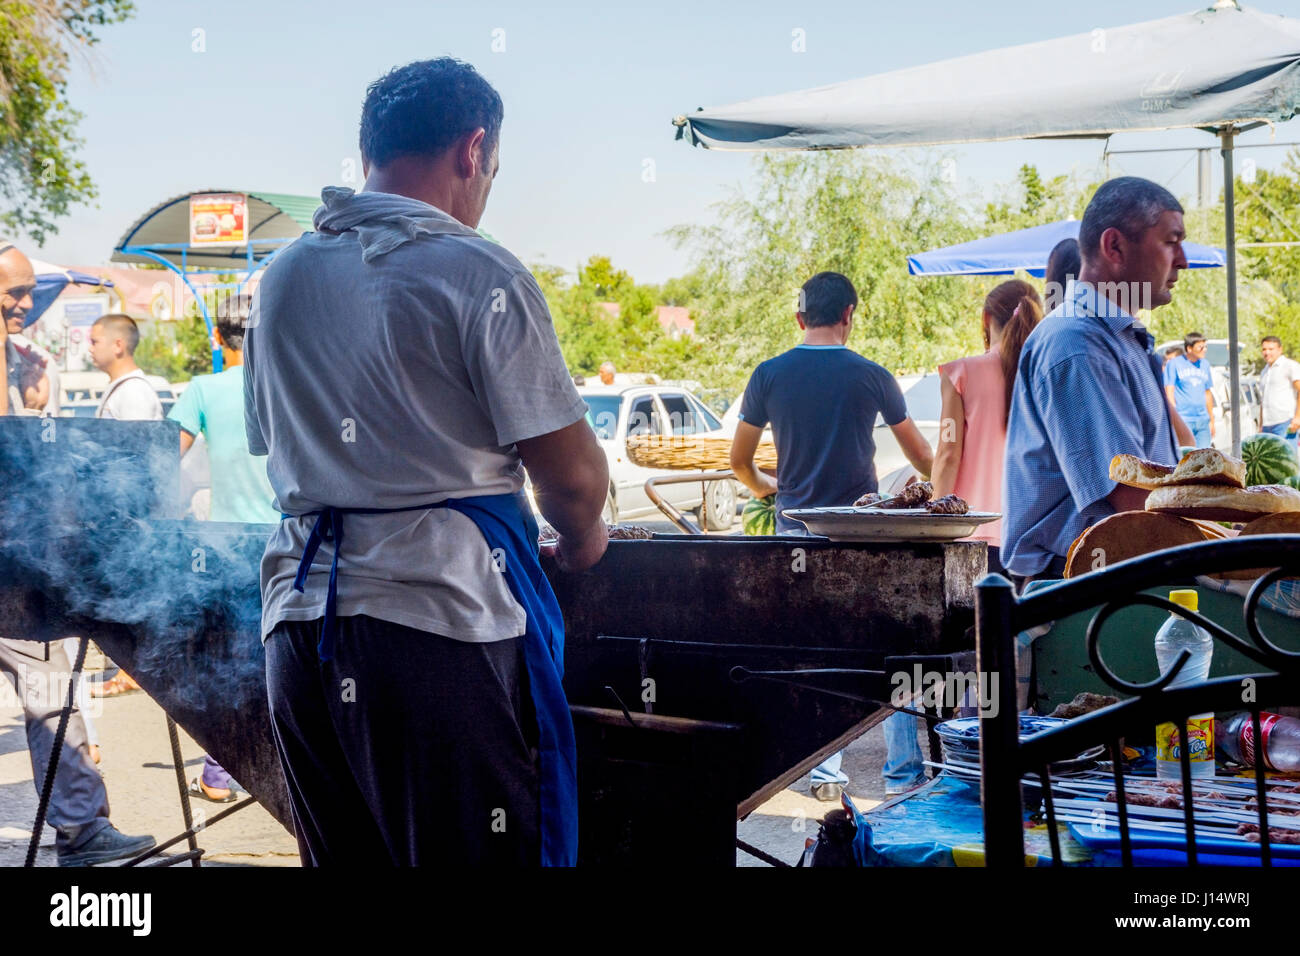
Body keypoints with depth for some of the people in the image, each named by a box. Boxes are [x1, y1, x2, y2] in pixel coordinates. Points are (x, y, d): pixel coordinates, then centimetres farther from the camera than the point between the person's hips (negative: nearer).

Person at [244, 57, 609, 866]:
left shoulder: (282, 278, 13)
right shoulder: (477, 273, -7)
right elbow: (571, 473, -8)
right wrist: (581, 537, 12)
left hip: (298, 618, 7)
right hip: (438, 620, -6)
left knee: (346, 855, 14)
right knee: (476, 854, 2)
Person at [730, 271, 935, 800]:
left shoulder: (770, 375, 0)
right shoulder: (871, 376, -1)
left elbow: (739, 459, 7)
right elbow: (920, 454, 11)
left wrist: (764, 487, 29)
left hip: (796, 527, 1)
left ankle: (825, 773, 9)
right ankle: (902, 771, 8)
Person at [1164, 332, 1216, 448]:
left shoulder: (1205, 364, 16)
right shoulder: (1174, 363, 0)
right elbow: (1169, 391, -3)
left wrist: (1212, 420, 24)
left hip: (1203, 421, 5)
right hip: (1183, 420, -5)